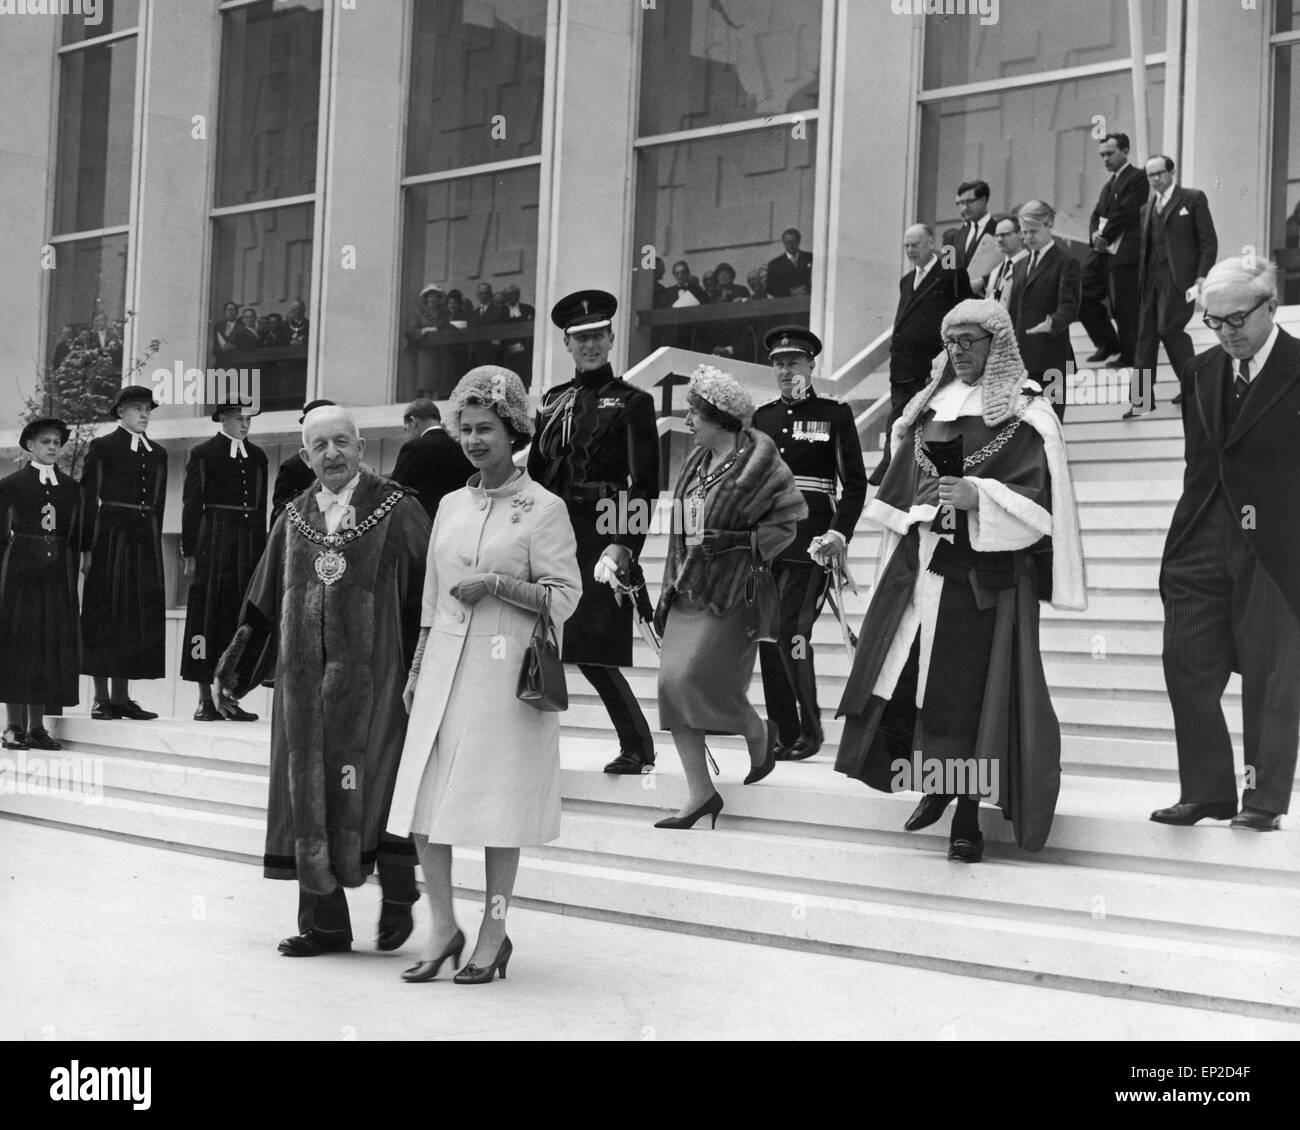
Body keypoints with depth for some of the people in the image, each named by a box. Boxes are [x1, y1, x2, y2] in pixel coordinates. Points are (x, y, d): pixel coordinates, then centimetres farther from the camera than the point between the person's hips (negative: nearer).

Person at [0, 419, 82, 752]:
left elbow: (75, 537, 12)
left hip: (58, 575, 4)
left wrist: (73, 580, 6)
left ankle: (37, 726, 8)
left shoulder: (71, 487, 12)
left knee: (52, 644, 2)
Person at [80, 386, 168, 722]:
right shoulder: (101, 448, 0)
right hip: (111, 537, -5)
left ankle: (122, 697, 10)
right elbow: (88, 500, -4)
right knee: (105, 612, -2)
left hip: (145, 541, 5)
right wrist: (87, 548, -10)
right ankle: (102, 699, 2)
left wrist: (155, 544, 11)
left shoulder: (157, 453, 15)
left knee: (139, 615, 4)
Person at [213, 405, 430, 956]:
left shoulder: (397, 509, -2)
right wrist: (230, 670, 16)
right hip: (303, 679, 5)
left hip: (368, 678, -5)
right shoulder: (295, 517, 11)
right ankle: (324, 921, 15)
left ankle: (398, 892, 15)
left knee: (357, 794, -9)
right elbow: (263, 605, 17)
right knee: (306, 795, 6)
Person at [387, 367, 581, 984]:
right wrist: (417, 668, 15)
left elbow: (565, 596, -7)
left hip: (505, 669, -5)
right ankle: (443, 926, 12)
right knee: (424, 798, 0)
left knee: (498, 800, 0)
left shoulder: (544, 508, -4)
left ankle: (494, 932, 12)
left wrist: (495, 584, -17)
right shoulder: (451, 506, 13)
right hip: (446, 666, 5)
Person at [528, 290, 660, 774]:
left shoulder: (632, 402, 1)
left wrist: (625, 545, -17)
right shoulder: (553, 401, 16)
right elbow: (534, 472, 18)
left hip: (600, 535, -5)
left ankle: (638, 746, 9)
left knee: (592, 650, -7)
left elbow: (645, 485, -6)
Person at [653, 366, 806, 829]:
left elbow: (791, 518, -8)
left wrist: (737, 542, -14)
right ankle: (700, 793, 6)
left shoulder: (758, 464, -11)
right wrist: (670, 588, 17)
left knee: (698, 677, -14)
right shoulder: (696, 461, 12)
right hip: (687, 590, 8)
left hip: (730, 592, -7)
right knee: (672, 683, -1)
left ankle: (759, 733, 18)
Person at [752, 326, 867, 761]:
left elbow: (855, 484, 0)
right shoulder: (762, 417, 15)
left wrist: (839, 533, -12)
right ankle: (784, 735, 11)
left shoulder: (835, 413, 2)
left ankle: (810, 728, 2)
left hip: (810, 545, -5)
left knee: (791, 632, -13)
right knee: (768, 639, 3)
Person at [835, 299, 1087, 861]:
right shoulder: (931, 407, 13)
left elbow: (1036, 496, -10)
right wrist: (914, 514, 13)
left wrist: (979, 495, -24)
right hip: (920, 562, 5)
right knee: (900, 678, 1)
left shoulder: (1023, 414, -2)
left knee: (972, 685, -7)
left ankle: (969, 812, 3)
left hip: (985, 569, -5)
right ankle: (937, 784, 21)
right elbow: (900, 484, 22)